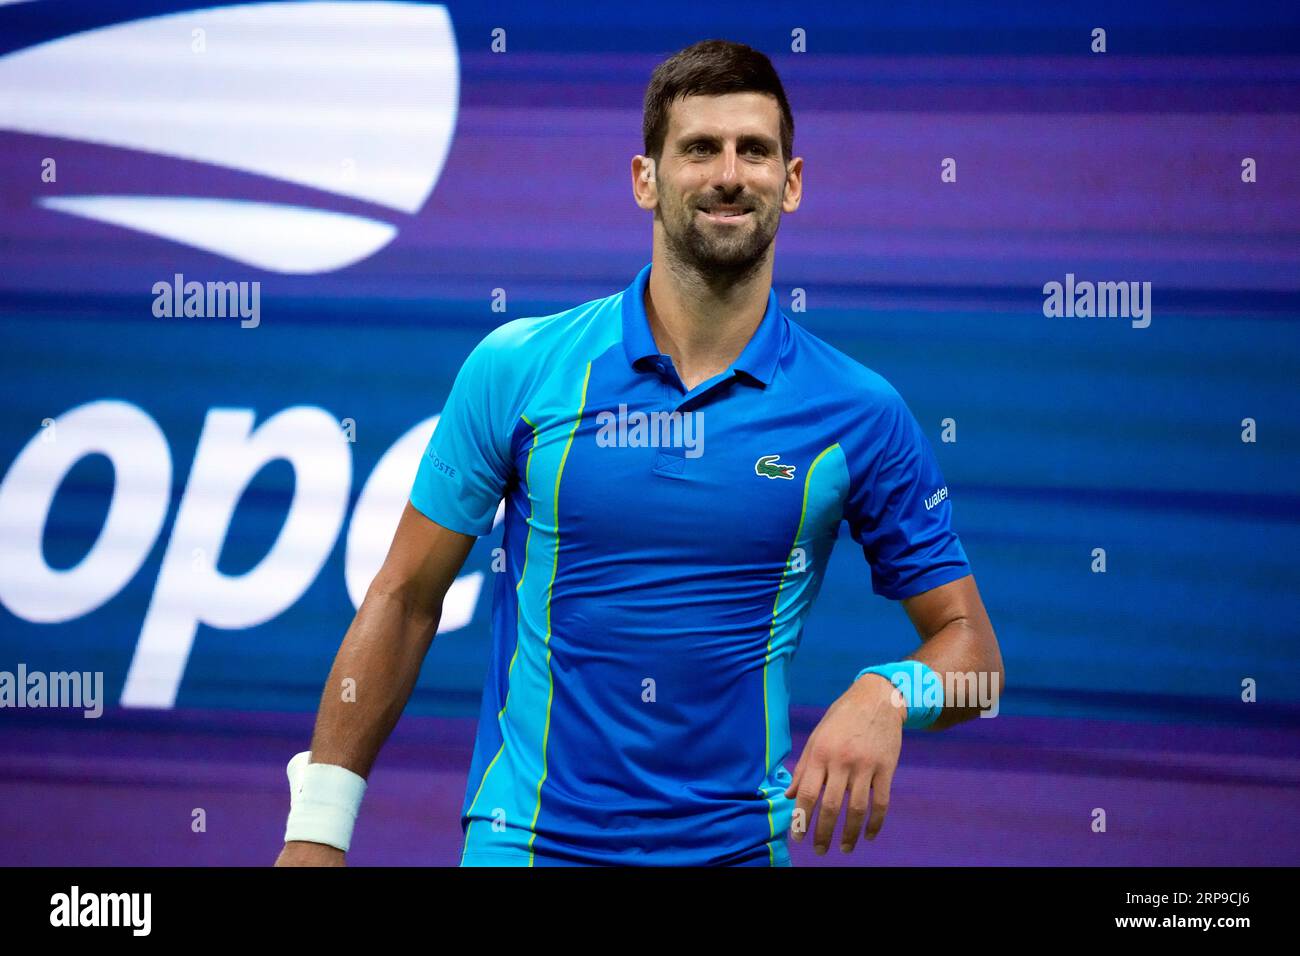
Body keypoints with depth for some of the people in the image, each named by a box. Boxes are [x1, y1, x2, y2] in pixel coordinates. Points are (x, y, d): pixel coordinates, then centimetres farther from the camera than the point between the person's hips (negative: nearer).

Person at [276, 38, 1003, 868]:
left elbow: (969, 643, 2)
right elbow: (406, 597, 2)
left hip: (736, 844, 2)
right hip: (526, 836, -1)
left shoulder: (860, 413, -3)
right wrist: (317, 827, -2)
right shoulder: (517, 369, -4)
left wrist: (887, 697, -21)